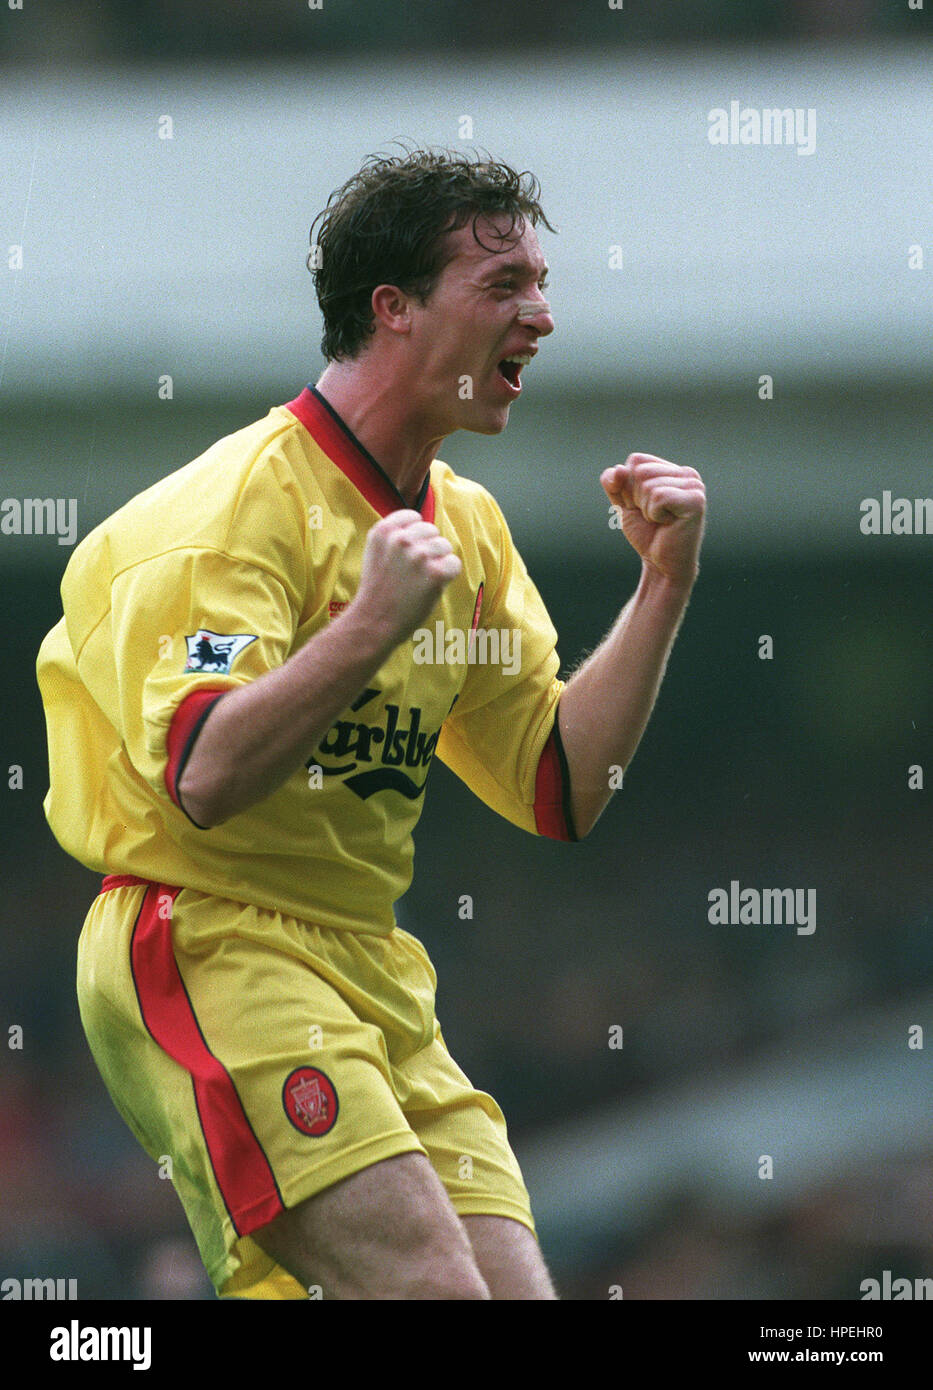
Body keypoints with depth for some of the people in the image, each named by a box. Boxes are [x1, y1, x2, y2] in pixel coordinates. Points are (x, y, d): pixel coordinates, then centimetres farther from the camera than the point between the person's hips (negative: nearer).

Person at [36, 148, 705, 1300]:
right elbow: (202, 778, -23)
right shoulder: (242, 502, -12)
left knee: (516, 1287, -3)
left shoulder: (465, 526, 13)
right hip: (211, 949, -8)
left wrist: (664, 582, 7)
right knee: (435, 1287, -21)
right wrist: (374, 627, -27)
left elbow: (560, 791, 13)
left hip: (371, 974, 8)